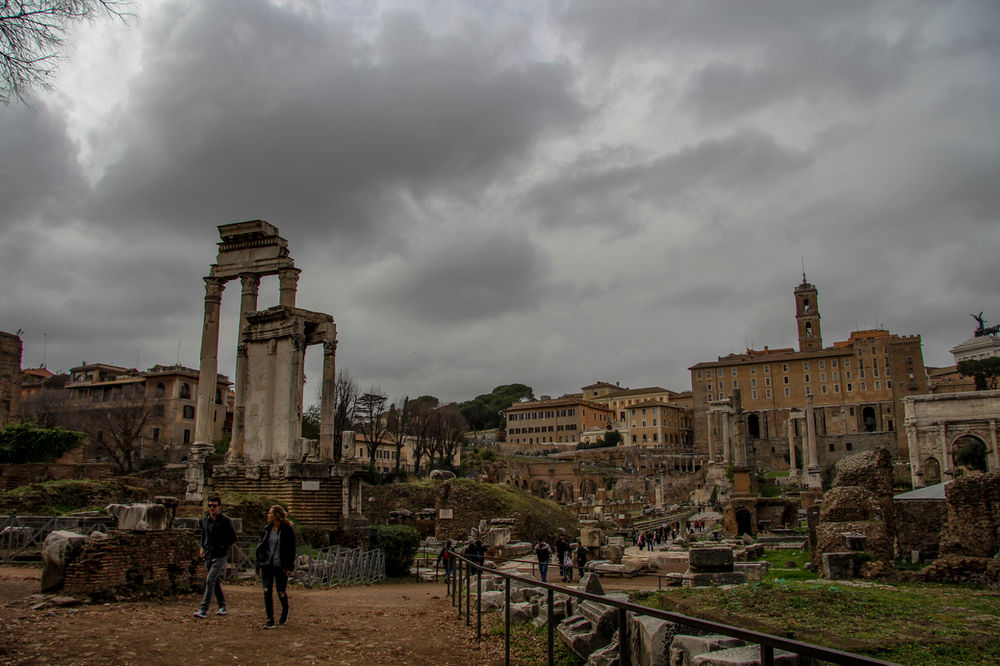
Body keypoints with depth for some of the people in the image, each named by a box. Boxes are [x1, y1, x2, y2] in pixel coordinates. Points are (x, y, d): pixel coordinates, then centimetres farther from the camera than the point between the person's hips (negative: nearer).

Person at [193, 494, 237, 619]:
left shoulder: (225, 520, -11)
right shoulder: (205, 519, 6)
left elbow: (233, 537, -7)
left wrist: (222, 547, -13)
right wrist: (202, 547, 9)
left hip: (220, 556, -6)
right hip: (208, 556, 6)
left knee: (210, 580, -16)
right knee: (216, 581, 15)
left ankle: (203, 610, -15)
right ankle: (222, 606, 29)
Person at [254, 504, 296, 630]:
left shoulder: (288, 529, -6)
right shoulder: (267, 529, 5)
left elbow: (292, 549, -5)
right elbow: (260, 547, 11)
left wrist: (290, 567, -9)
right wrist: (259, 563, 4)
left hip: (281, 566, -3)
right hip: (267, 565, 3)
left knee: (281, 592, 5)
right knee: (267, 592, -4)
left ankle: (285, 612, 35)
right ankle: (270, 620, 3)